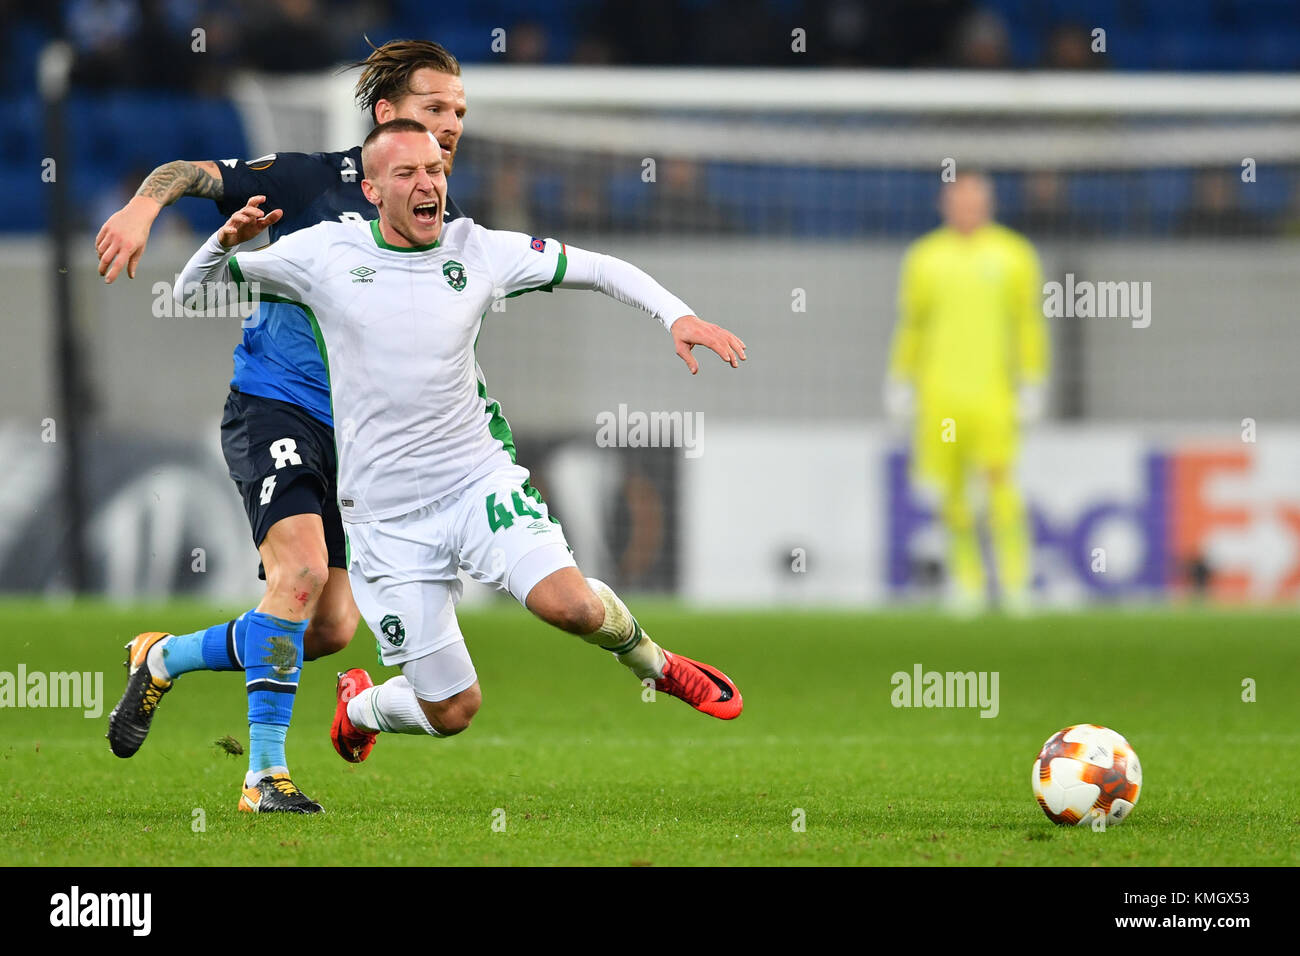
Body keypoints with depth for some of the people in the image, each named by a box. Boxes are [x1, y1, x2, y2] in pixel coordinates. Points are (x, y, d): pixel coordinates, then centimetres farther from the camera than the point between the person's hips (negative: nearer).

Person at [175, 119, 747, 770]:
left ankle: (653, 662, 8)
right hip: (386, 516, -1)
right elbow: (194, 294, 3)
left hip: (480, 479, 1)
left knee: (571, 606, -26)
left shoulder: (478, 251, 0)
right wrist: (228, 241, -17)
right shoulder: (324, 253, -4)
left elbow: (599, 270, 8)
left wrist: (677, 315, -7)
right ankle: (360, 704, 36)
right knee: (452, 712, 0)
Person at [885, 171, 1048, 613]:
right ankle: (968, 582, 12)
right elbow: (911, 325, 16)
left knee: (999, 476, -17)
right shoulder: (924, 257, 10)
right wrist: (900, 382, 12)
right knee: (952, 490, 1)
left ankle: (1015, 579, -15)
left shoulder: (1013, 254, 5)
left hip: (993, 389, -2)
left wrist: (1032, 384, 0)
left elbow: (1028, 324, 6)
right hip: (939, 390, 2)